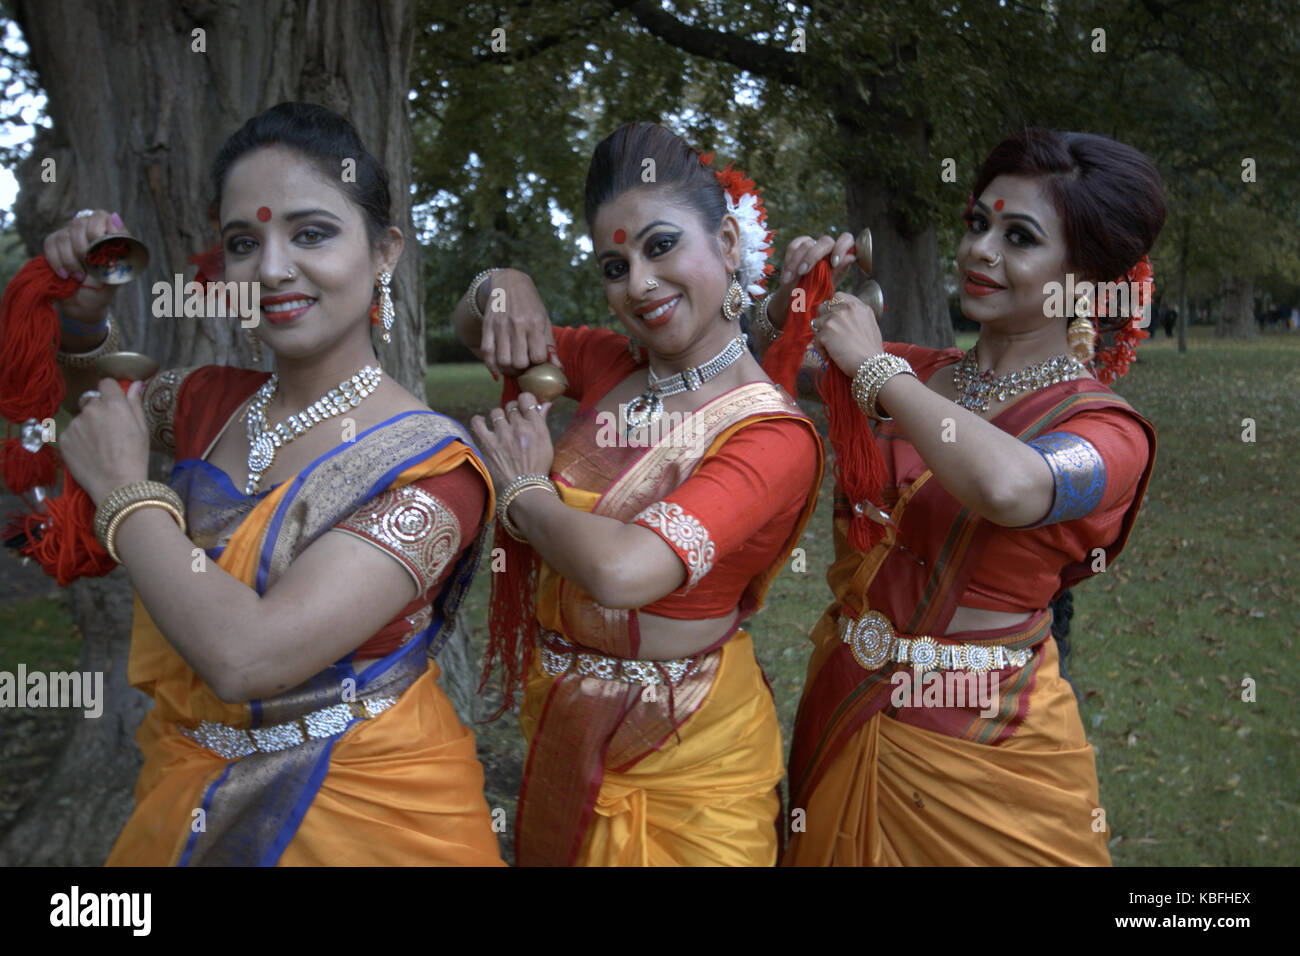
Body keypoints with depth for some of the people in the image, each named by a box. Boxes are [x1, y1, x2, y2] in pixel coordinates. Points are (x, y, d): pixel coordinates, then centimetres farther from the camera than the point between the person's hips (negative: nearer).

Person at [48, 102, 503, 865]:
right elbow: (96, 389, 20)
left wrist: (123, 489, -17)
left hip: (359, 815, -5)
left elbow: (245, 655, -32)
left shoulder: (430, 466, -23)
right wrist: (86, 309, -3)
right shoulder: (214, 403, -3)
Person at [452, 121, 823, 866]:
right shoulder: (612, 366, -4)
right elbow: (475, 333, 13)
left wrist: (523, 490, -19)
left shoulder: (772, 435, -23)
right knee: (550, 850, 26)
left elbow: (624, 570, -37)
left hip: (683, 755, -6)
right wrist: (501, 287, -9)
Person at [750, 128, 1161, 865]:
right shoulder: (916, 375, 0)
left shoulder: (1106, 428, -13)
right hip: (844, 712, 5)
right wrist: (794, 299, -8)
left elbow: (1009, 487, -36)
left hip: (982, 750, -4)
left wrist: (874, 367, -24)